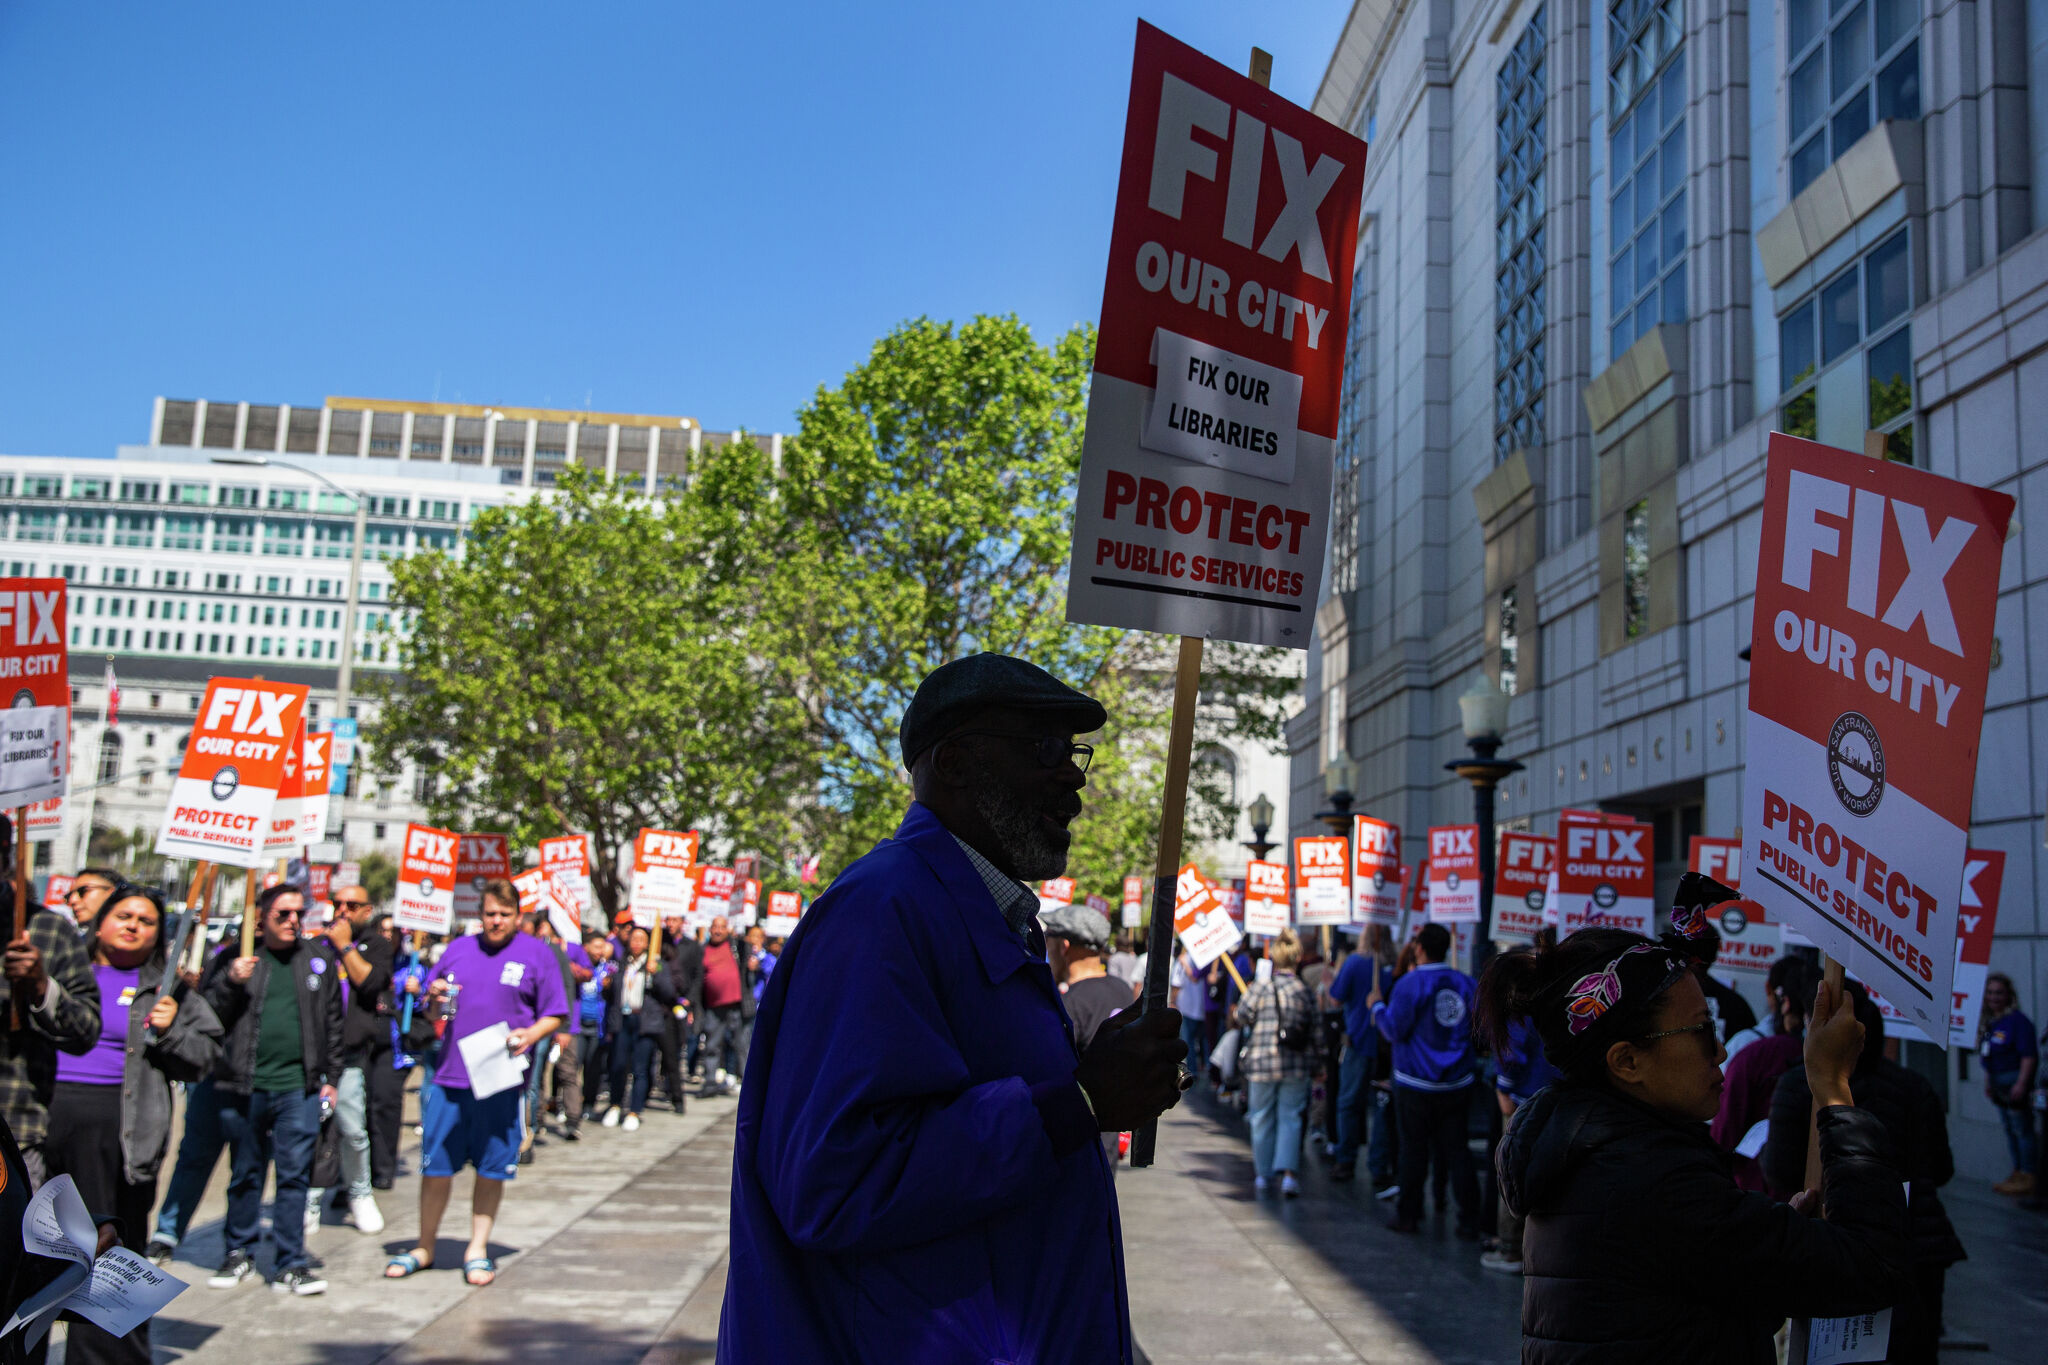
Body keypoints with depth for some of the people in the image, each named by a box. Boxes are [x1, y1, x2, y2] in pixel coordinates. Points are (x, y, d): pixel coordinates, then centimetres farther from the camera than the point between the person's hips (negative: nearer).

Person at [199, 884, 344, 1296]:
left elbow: (332, 1022, 12)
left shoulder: (319, 958, 10)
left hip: (299, 1086, 0)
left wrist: (330, 1078, 9)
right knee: (245, 1173, 11)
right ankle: (239, 1254, 27)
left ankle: (290, 1265, 3)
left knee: (295, 1174, -2)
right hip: (243, 1086, 0)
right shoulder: (234, 958, 5)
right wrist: (231, 983, -13)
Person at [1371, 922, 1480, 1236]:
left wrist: (1378, 1006, 3)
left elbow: (1395, 1030, -12)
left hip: (1416, 1085, -4)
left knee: (1414, 1150, 7)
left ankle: (1408, 1215, 15)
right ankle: (1469, 1220, 6)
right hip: (1457, 1084, 4)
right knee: (1457, 1150, 7)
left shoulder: (1410, 984, -14)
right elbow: (1476, 1028, 11)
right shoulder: (1466, 983, 1)